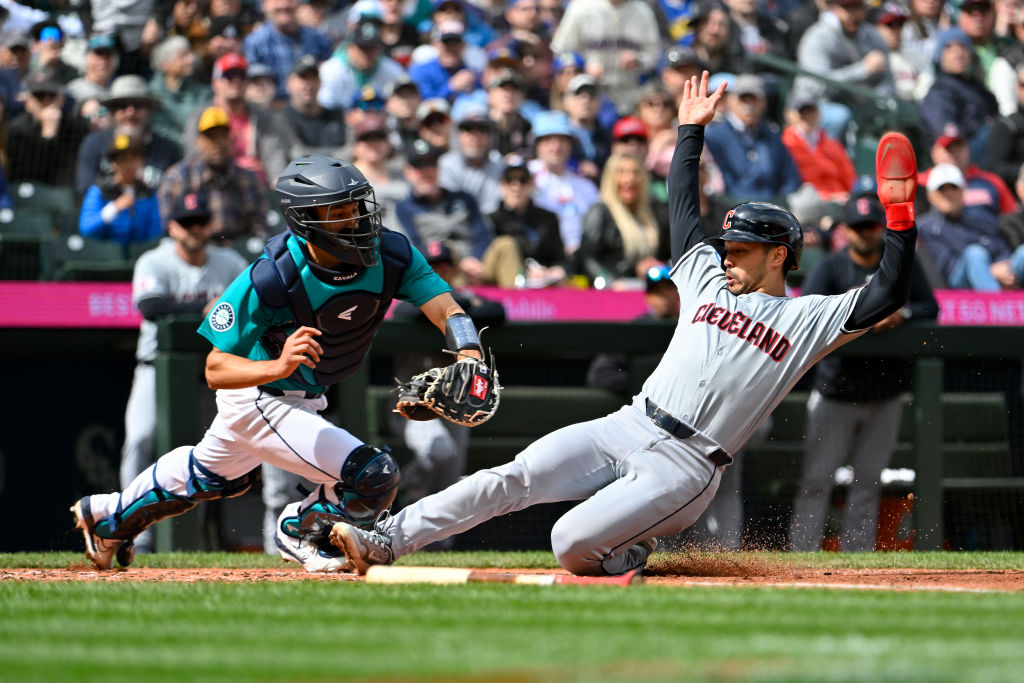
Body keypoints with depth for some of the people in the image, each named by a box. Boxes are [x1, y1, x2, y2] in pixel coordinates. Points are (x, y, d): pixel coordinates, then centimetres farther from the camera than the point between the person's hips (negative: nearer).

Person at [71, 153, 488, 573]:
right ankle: (301, 532, 15)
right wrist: (278, 367, -52)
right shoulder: (269, 280, -36)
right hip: (258, 400, -7)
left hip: (307, 395, 7)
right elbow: (215, 371, -32)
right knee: (374, 476, -18)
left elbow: (447, 310, -29)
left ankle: (110, 515, 56)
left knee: (219, 474, 32)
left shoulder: (391, 254, -22)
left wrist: (469, 359, -50)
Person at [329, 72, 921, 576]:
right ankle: (386, 541, -15)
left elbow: (888, 295, -6)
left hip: (685, 468, -5)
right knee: (510, 480, -13)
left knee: (573, 543, -23)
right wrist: (691, 131, 30)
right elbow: (683, 207, 29)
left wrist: (900, 216, -15)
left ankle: (629, 552, 9)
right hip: (624, 429, 5)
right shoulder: (709, 281, 21)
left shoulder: (808, 319, 4)